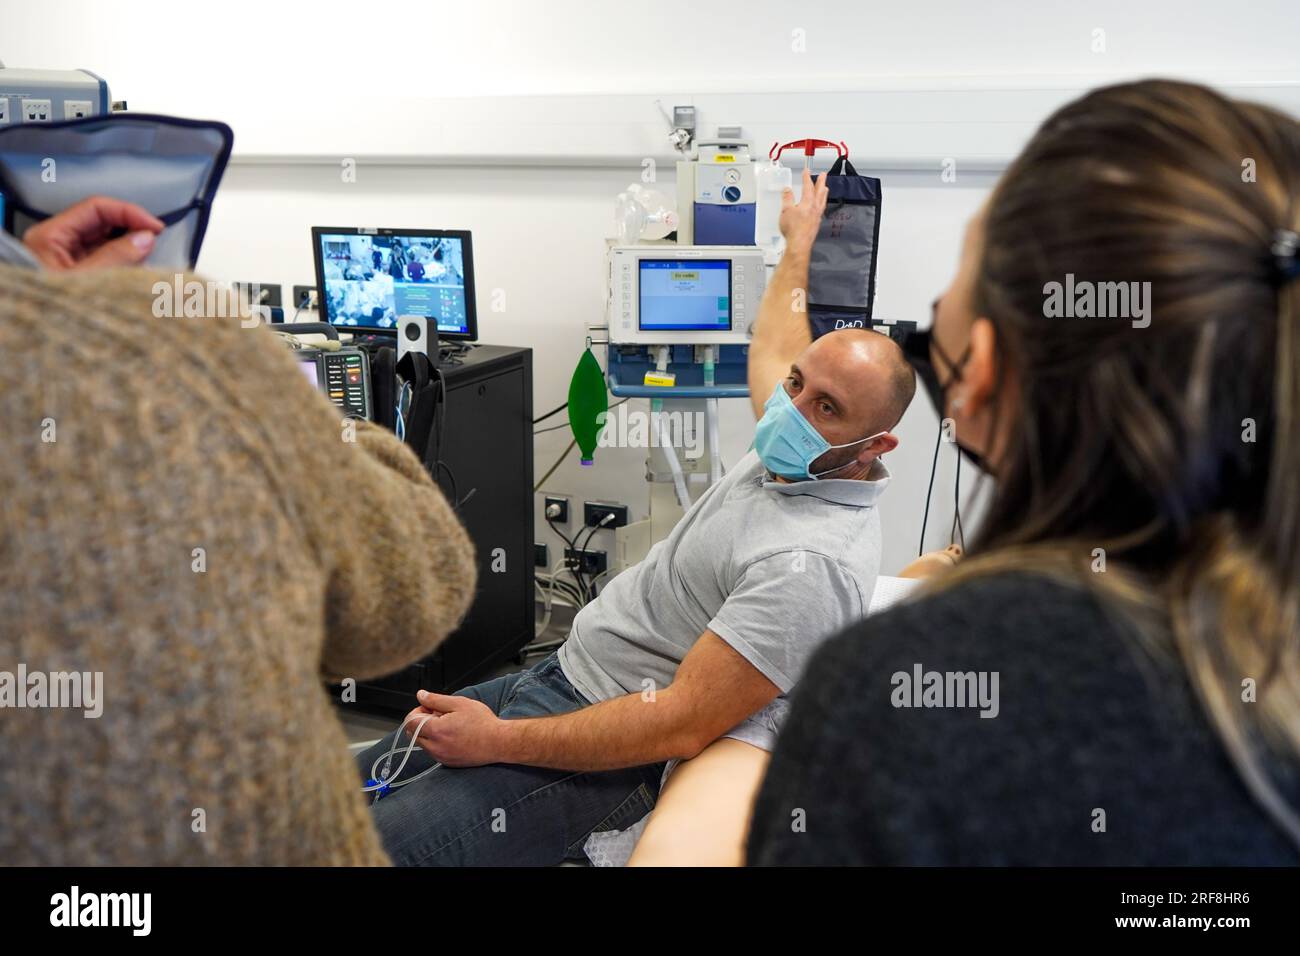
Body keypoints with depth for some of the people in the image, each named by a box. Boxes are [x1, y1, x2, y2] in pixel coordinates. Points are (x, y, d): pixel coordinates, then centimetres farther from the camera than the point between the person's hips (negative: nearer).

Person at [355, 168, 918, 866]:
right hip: (559, 673, 10)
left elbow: (679, 724, -28)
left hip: (607, 758, -10)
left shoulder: (810, 565, -27)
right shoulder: (791, 454, 2)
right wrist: (798, 246, 41)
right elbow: (773, 348, 28)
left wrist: (497, 740, -24)